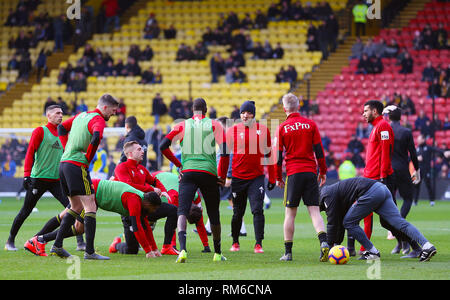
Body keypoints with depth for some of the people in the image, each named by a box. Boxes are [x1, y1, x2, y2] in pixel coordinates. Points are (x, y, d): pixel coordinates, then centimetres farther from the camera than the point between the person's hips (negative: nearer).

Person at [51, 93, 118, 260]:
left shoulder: (81, 115, 19)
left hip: (64, 164, 9)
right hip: (77, 166, -9)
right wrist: (88, 157, -13)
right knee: (90, 207, -7)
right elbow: (96, 137, -28)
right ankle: (89, 251, -12)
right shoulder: (98, 120, -9)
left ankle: (57, 245, 15)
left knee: (77, 207, 19)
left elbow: (62, 127, 28)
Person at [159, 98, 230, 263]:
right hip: (209, 173, 0)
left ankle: (182, 249, -31)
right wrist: (222, 175, 7)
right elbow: (225, 150, -2)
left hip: (188, 173, 0)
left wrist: (178, 164, 11)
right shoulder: (215, 125, 7)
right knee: (214, 214, 15)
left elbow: (163, 146, 2)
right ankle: (217, 253, 26)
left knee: (182, 211, -8)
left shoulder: (182, 125, 9)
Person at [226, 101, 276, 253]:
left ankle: (258, 244, -10)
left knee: (257, 210, -12)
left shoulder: (263, 130, 3)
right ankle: (235, 242, 27)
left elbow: (268, 155, 10)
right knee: (238, 213, 9)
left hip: (257, 177, 0)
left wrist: (272, 178, 10)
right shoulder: (233, 130, 0)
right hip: (238, 177, 0)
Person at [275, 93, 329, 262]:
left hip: (293, 173, -2)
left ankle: (288, 252, 6)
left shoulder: (282, 128, 0)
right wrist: (323, 172, 13)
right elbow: (319, 150, 4)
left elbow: (278, 155, 2)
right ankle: (324, 242, -21)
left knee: (290, 213, 5)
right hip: (310, 172, 2)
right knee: (314, 211, 1)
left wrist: (278, 178, 12)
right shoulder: (311, 124, 5)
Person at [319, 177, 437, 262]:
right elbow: (339, 220, 36)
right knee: (399, 221, -3)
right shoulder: (332, 190, 30)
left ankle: (372, 251, 3)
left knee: (349, 222, 2)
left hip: (370, 193, -9)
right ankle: (427, 245, -17)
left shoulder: (328, 195, 2)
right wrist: (336, 243, 37)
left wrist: (330, 246, 4)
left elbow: (332, 223, -2)